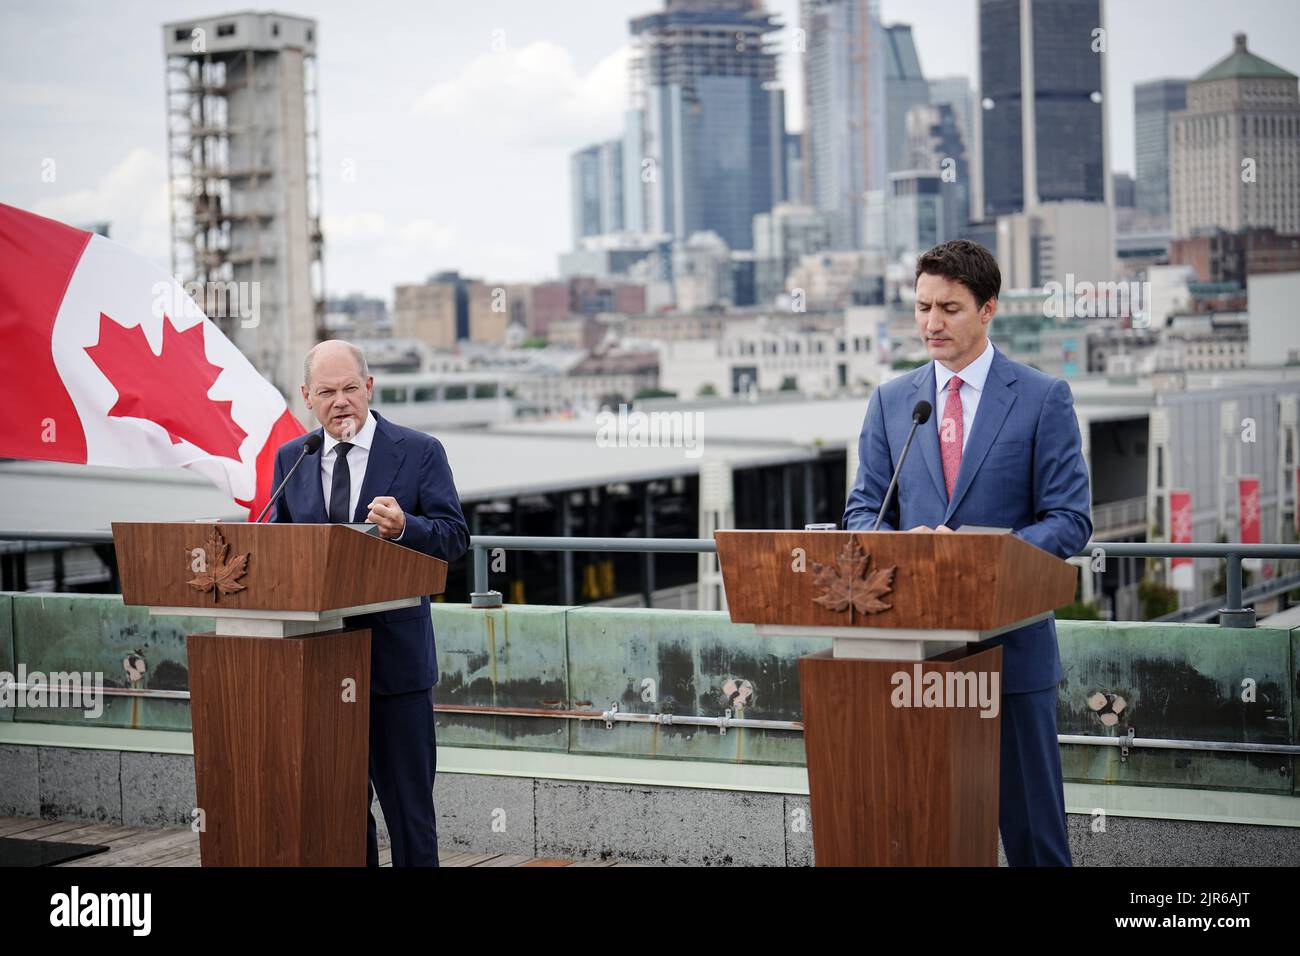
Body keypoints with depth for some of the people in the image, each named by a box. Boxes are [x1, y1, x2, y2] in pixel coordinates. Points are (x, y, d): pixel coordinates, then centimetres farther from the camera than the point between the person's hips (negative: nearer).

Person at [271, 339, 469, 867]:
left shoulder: (419, 452, -3)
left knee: (407, 800, 1)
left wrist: (404, 527, -27)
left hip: (394, 654, -4)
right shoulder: (291, 458, 9)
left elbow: (455, 535, -7)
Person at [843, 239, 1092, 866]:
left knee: (1028, 816, 5)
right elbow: (863, 509, 9)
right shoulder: (891, 401, 9)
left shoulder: (1044, 398, -1)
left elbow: (1070, 521, -5)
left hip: (1011, 637, -3)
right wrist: (897, 548, -14)